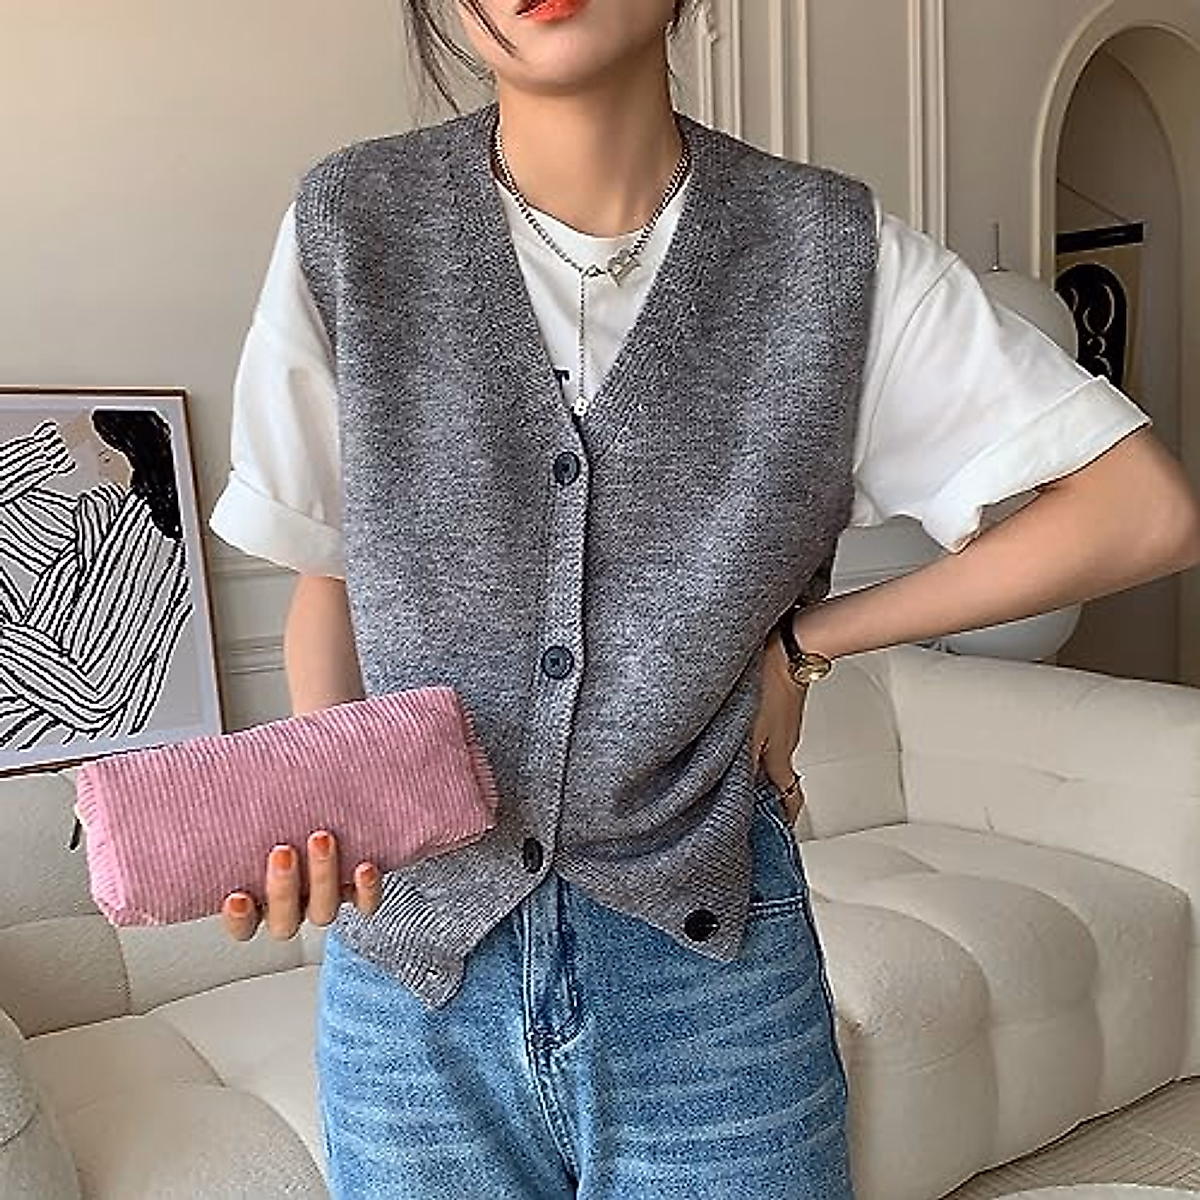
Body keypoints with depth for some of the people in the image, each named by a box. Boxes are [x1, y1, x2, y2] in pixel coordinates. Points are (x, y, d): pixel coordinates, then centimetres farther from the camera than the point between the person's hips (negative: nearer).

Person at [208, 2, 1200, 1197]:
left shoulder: (833, 247, -8)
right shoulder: (351, 223, -5)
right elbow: (331, 575, 3)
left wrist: (804, 640, -8)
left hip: (713, 974, 0)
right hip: (415, 973, 1)